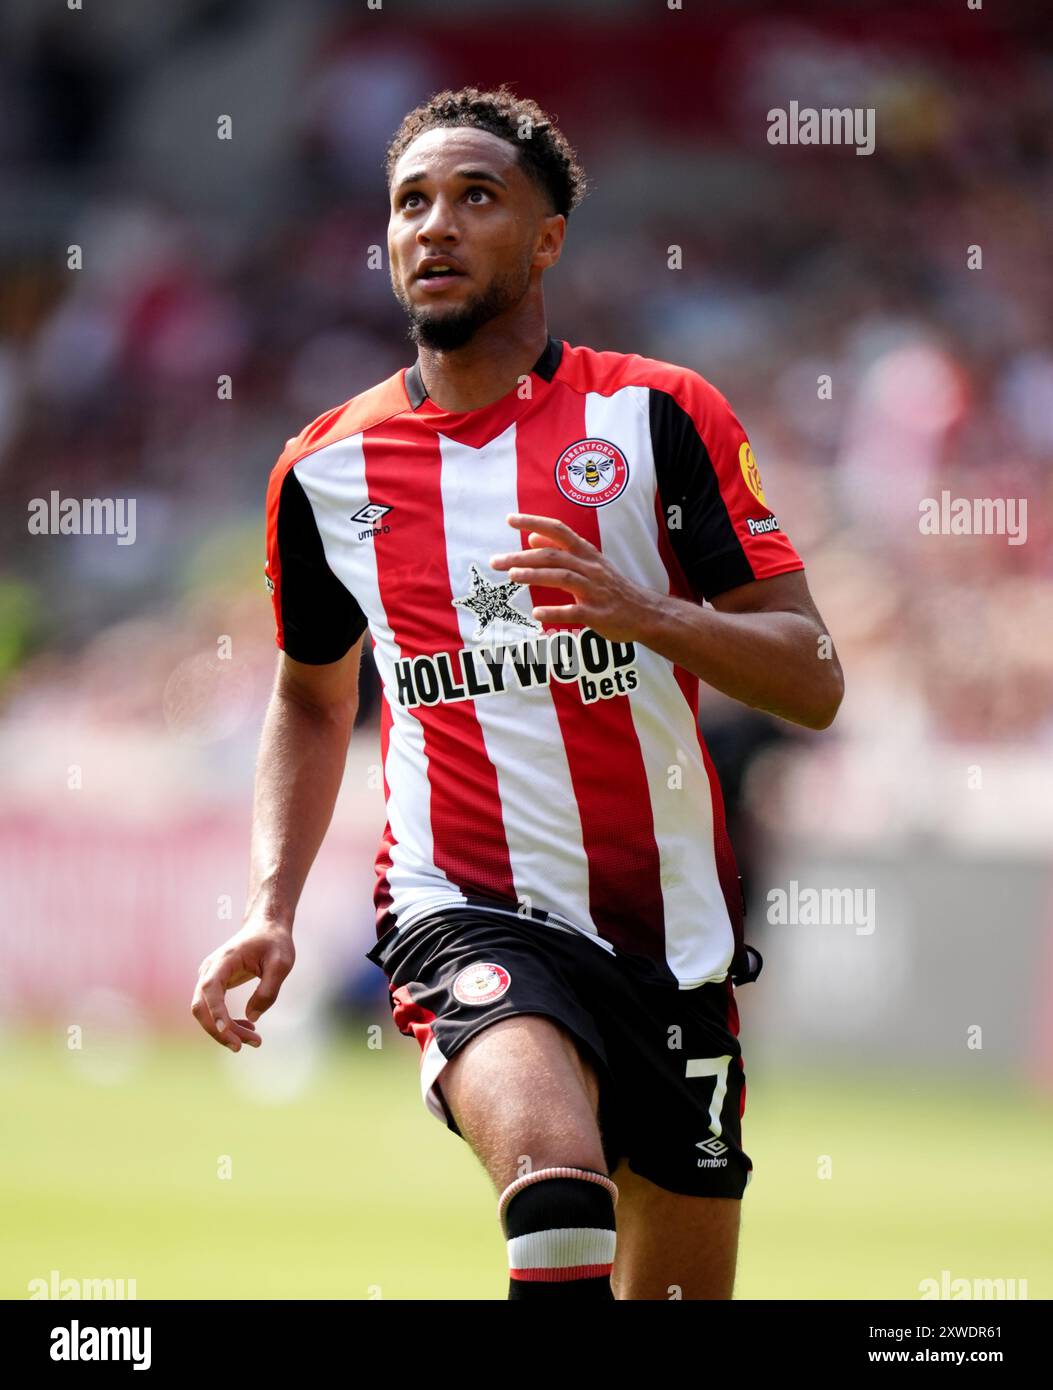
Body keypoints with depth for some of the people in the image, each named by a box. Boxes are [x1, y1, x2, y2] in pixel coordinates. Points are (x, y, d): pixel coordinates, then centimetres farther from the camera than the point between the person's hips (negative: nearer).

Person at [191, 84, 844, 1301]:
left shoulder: (658, 415, -1)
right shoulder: (328, 469, 6)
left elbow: (811, 681, -4)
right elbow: (312, 698, 23)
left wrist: (644, 611, -21)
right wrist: (270, 910, 10)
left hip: (670, 927, 1)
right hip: (466, 912, -1)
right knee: (554, 1169, -33)